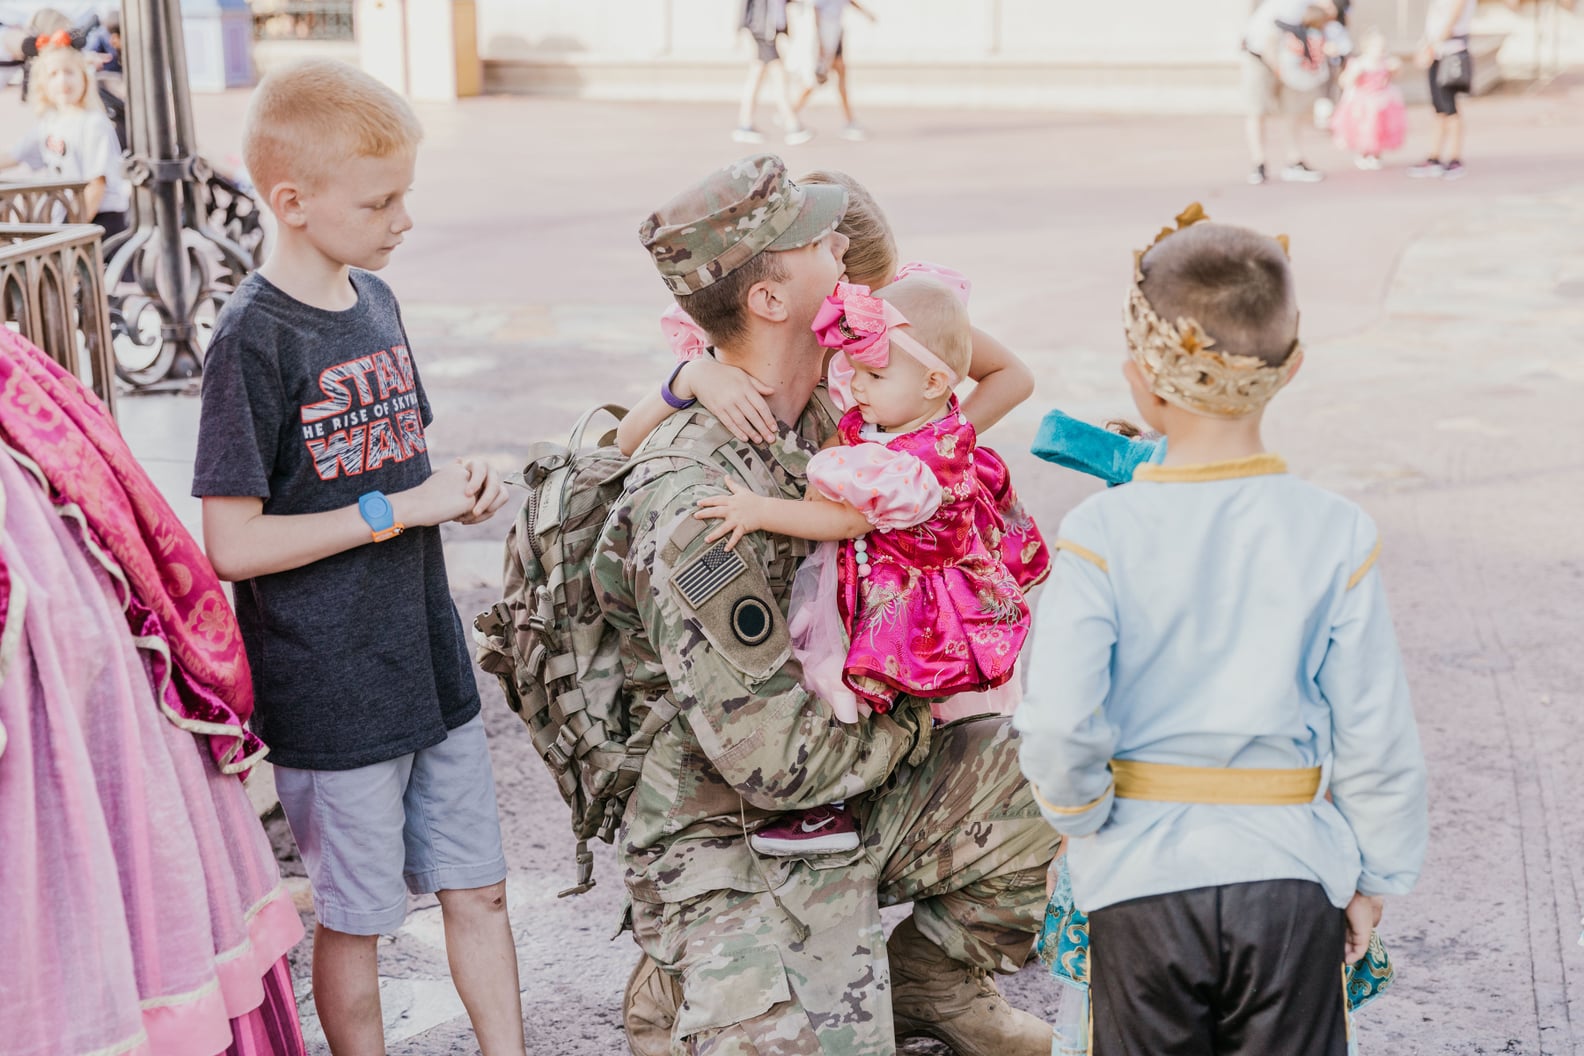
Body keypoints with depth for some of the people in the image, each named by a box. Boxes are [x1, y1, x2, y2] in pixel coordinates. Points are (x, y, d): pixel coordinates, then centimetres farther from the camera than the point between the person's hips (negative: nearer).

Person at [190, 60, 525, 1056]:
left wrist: (456, 486, -2)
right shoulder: (253, 338, -17)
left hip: (431, 664, 7)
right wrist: (399, 508, -18)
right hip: (332, 698, -7)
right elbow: (235, 545, -19)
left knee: (479, 892, 16)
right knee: (355, 922, 10)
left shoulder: (375, 299, 6)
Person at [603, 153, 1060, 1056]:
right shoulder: (696, 509, -29)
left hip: (858, 792, 8)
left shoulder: (819, 412, -2)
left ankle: (932, 982, 18)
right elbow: (779, 760, -26)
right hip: (737, 852, -8)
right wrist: (927, 709, -12)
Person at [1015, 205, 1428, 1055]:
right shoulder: (1336, 534, -9)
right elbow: (1376, 731, -4)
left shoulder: (1099, 534, -13)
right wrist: (1376, 877, 9)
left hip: (1139, 880, -1)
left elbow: (1058, 723, -20)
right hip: (1291, 874, 1)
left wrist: (1082, 814, 1)